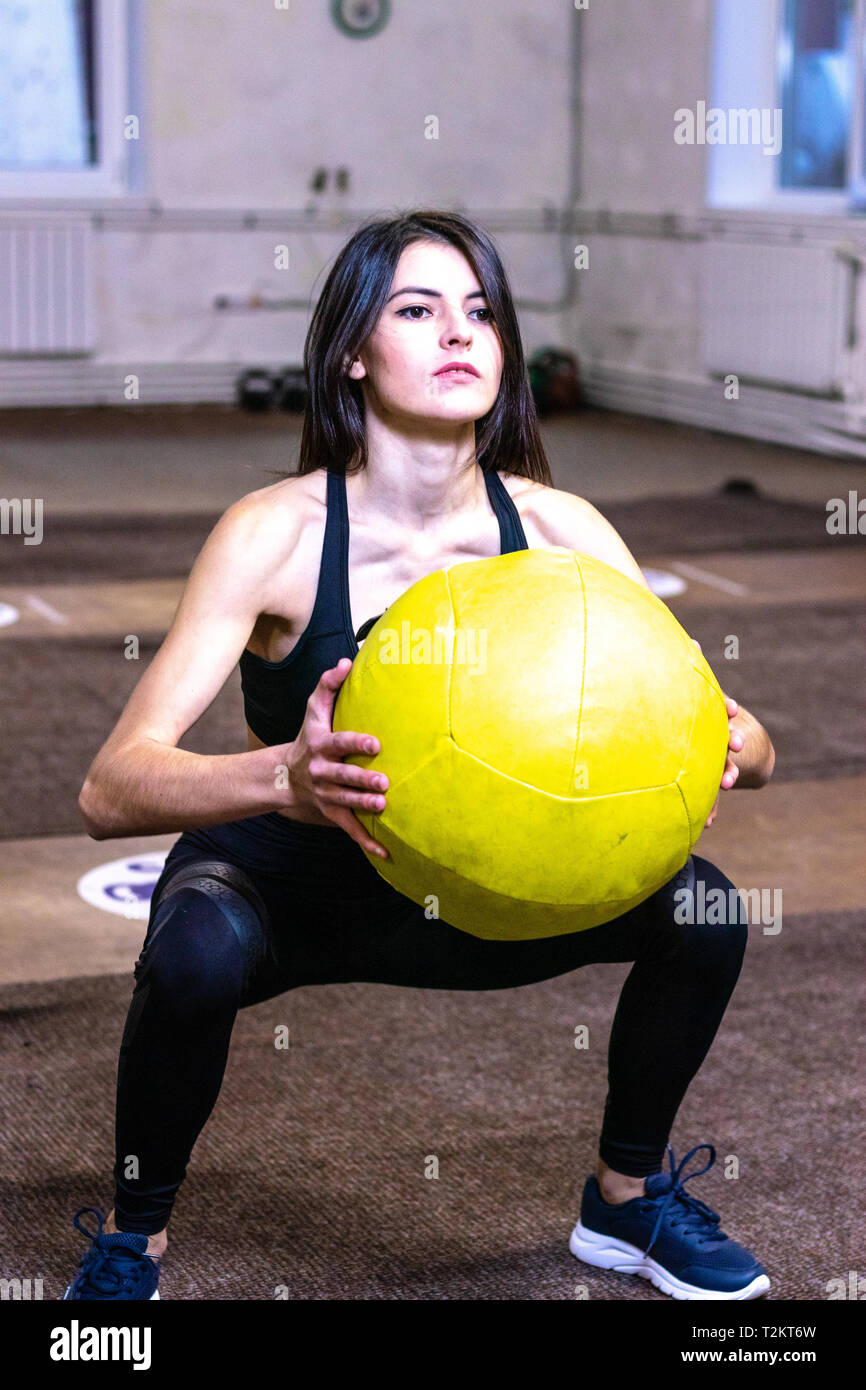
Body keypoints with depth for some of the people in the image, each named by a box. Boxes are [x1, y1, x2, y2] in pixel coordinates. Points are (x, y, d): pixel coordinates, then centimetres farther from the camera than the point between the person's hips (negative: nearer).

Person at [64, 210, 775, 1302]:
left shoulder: (558, 532, -14)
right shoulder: (276, 533, -24)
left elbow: (743, 736, -10)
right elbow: (111, 788, -33)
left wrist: (727, 751, -35)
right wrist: (284, 777, -53)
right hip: (283, 881, -3)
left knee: (701, 911, -16)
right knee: (198, 953, -36)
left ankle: (626, 1199, 11)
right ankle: (130, 1241, -7)